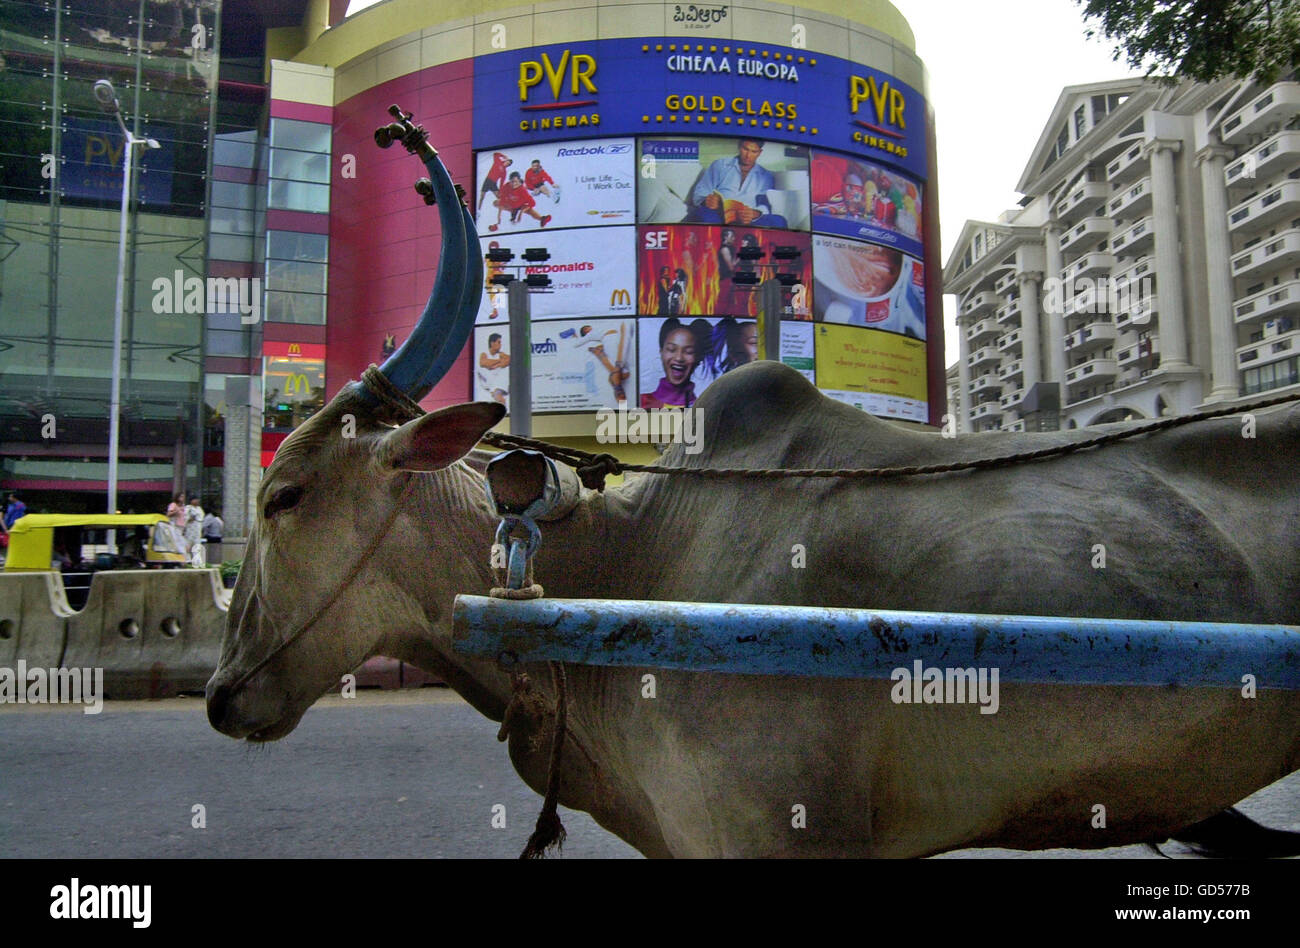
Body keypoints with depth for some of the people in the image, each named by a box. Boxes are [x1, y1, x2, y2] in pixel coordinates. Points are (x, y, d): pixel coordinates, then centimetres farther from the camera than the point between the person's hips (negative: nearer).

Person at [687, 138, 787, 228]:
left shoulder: (766, 176, 21)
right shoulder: (720, 166, 20)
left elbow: (766, 206, 7)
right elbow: (699, 193, 12)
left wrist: (755, 213, -20)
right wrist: (706, 201, -15)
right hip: (717, 218, -1)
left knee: (779, 221, -30)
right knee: (702, 213, -38)